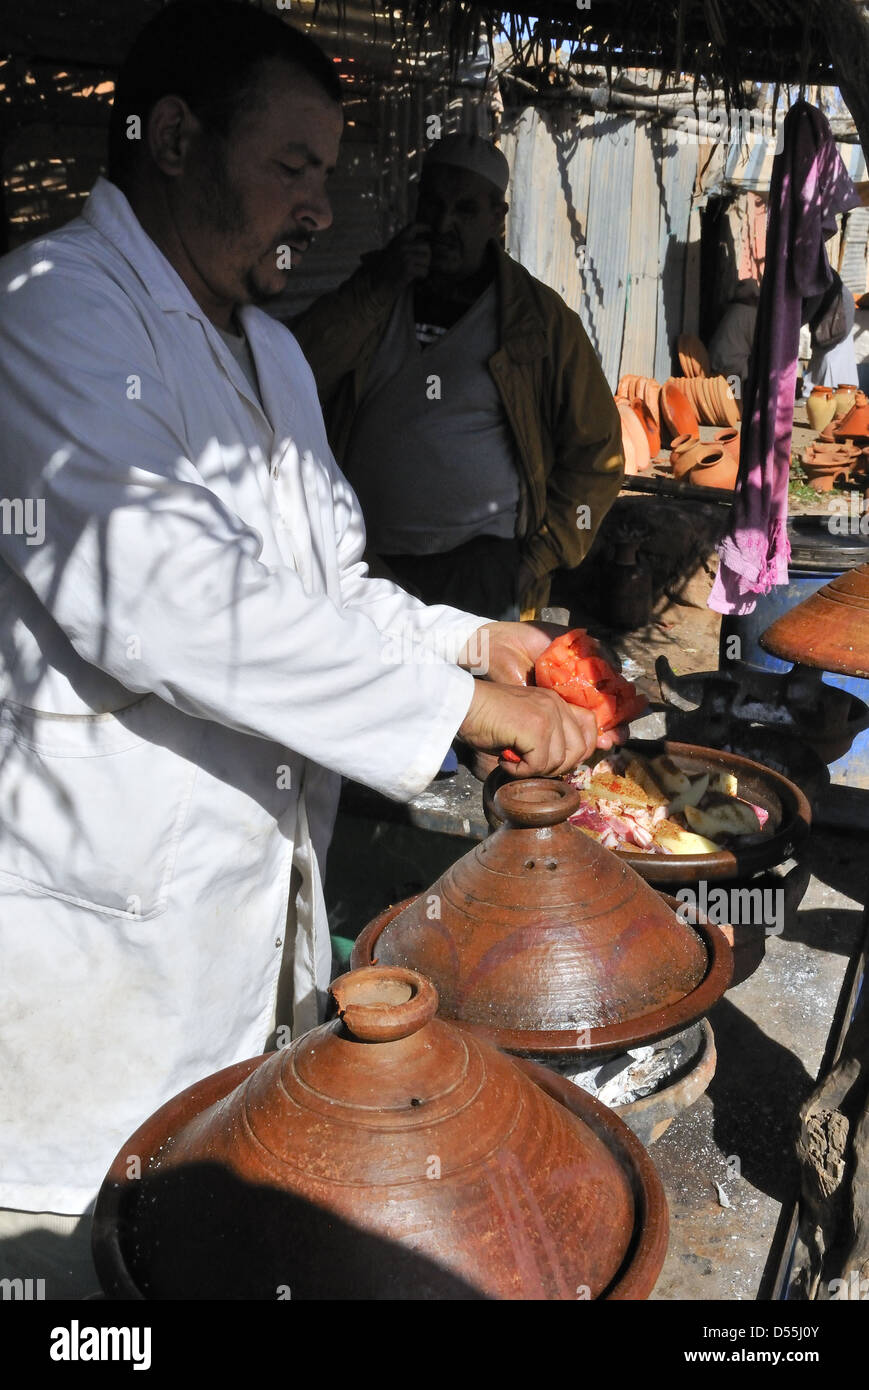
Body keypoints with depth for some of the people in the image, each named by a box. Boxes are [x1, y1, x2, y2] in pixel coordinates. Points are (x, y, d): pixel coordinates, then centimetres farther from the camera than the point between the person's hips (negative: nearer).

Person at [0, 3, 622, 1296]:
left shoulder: (272, 352, 16)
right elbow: (147, 590, -28)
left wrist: (474, 641, 2)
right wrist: (459, 704, -24)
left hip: (261, 899, 8)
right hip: (109, 933, -8)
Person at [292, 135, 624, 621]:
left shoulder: (540, 317, 2)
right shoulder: (371, 295, 10)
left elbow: (596, 454, 2)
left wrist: (539, 559, -5)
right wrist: (376, 288, -9)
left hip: (483, 566, -2)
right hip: (363, 560, 2)